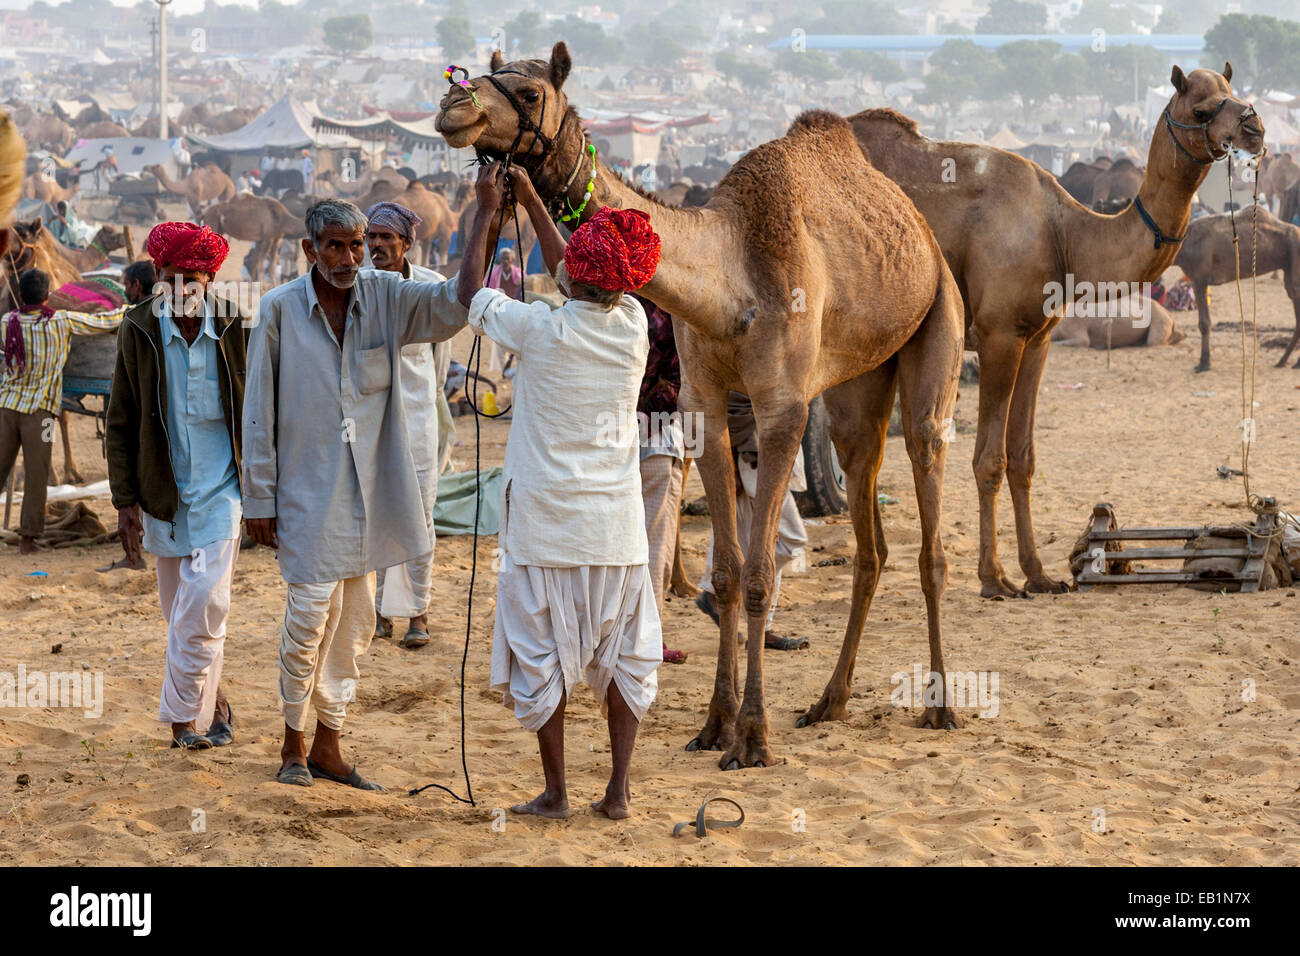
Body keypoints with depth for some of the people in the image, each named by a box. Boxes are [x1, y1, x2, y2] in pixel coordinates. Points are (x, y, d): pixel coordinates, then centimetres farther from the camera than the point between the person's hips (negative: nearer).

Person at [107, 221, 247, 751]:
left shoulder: (237, 329, -5)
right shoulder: (140, 330, -2)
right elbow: (121, 422, 4)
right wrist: (125, 500, -1)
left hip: (221, 487, -2)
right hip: (162, 492, 2)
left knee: (202, 606, -13)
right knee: (180, 611, 10)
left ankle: (186, 717, -2)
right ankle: (213, 704, 27)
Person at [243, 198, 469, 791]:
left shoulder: (386, 298, -1)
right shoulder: (281, 309, -7)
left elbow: (453, 303, -16)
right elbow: (259, 412, -3)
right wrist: (259, 498, -3)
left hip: (369, 491, 4)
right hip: (307, 490, -4)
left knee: (355, 622, 10)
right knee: (311, 614, -7)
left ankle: (328, 746, 23)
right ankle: (293, 744, 13)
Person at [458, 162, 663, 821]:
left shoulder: (542, 331, -15)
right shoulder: (632, 324, -3)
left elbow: (469, 292, 2)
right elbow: (577, 286, 17)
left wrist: (488, 210, 11)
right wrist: (531, 202, 22)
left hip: (546, 523, -4)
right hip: (616, 524, 4)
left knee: (541, 658, 6)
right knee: (621, 655, 11)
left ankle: (555, 792, 10)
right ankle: (618, 790, 11)